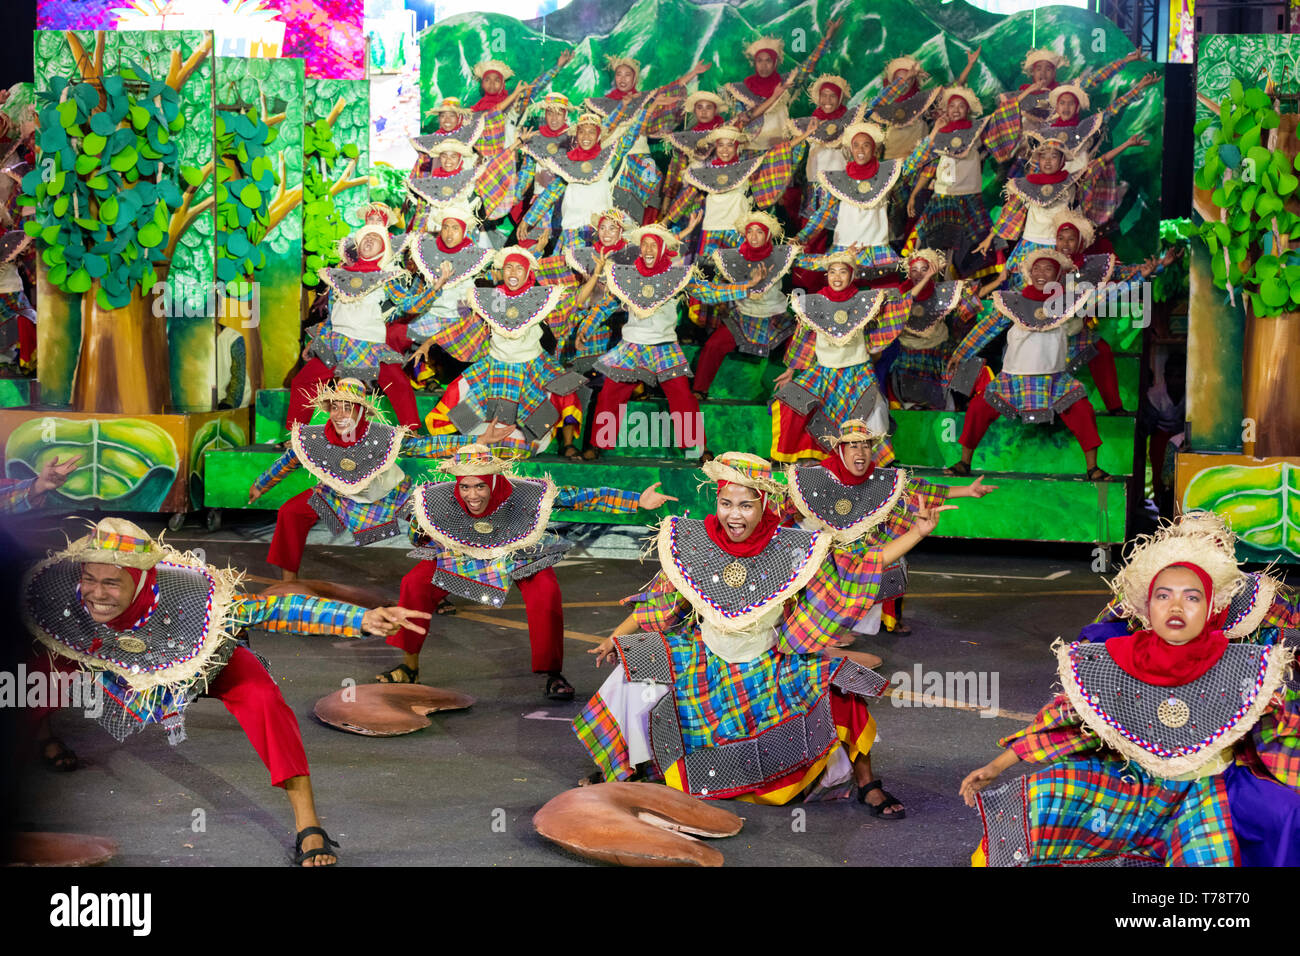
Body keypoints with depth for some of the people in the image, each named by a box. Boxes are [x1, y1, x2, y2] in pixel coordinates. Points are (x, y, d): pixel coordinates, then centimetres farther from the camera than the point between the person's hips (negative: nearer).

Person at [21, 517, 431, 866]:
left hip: (208, 659, -4)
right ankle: (43, 735, 25)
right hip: (121, 662, 4)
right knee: (41, 669, -13)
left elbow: (276, 609, -47)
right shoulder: (62, 594, -35)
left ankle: (308, 826, -26)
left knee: (262, 698, -32)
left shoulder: (184, 594, -45)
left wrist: (363, 619, -57)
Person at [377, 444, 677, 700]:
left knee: (546, 595, -25)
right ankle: (409, 666, 7)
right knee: (415, 584, -14)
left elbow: (587, 497, -33)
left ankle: (553, 675, -4)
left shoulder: (525, 494, -38)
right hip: (461, 553, 2)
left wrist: (638, 502, -37)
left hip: (520, 554, -2)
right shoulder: (438, 498, -32)